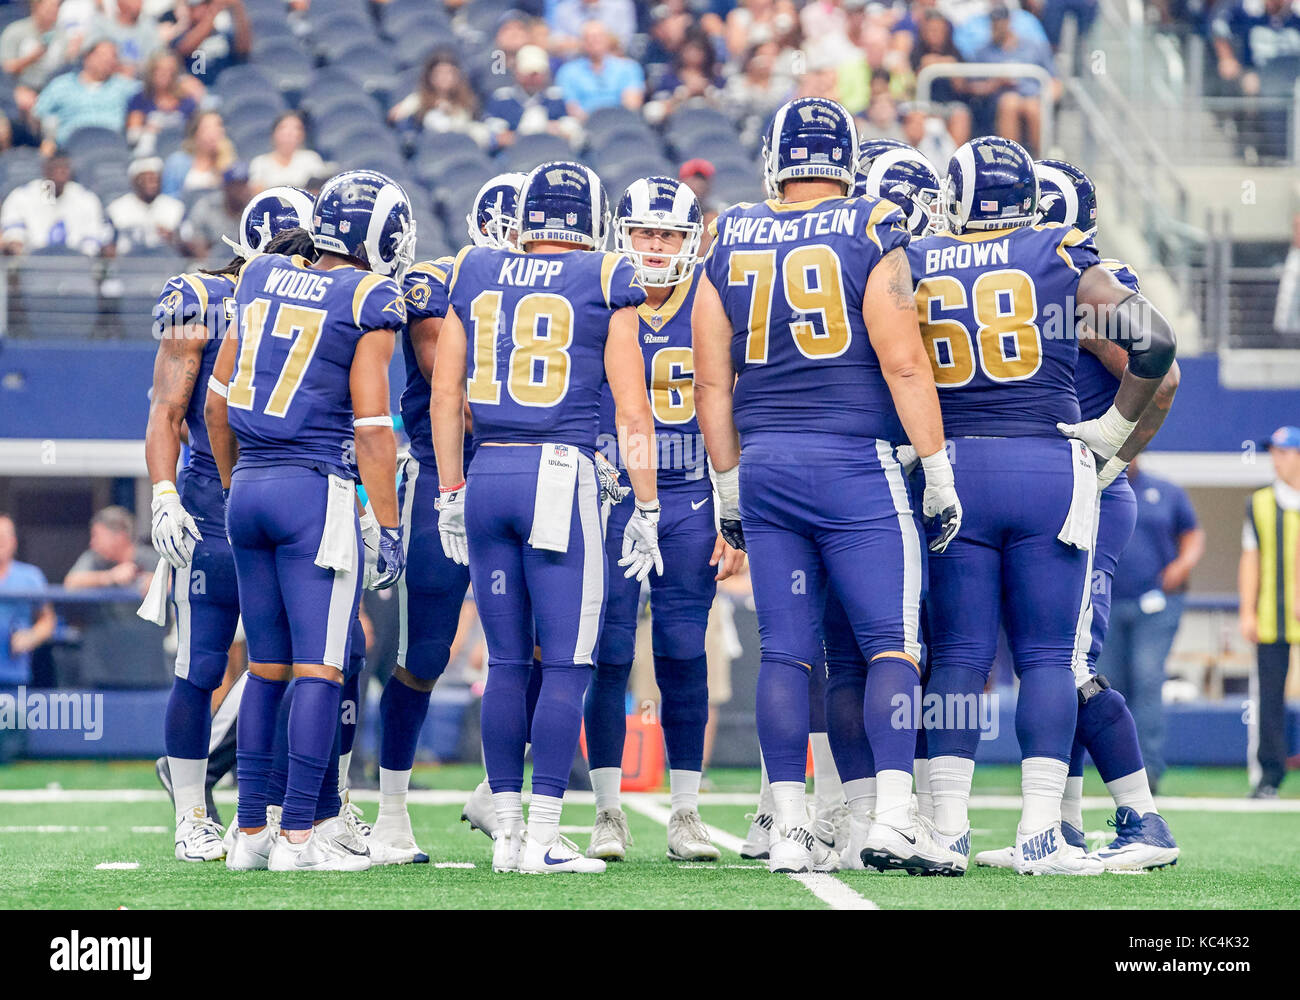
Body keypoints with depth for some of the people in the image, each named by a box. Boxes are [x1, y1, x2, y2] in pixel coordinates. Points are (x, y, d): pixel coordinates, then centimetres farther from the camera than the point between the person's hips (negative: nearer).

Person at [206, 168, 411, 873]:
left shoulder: (262, 281, 10)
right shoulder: (369, 301, -7)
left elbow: (216, 403, 15)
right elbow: (371, 426, -11)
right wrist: (389, 528, -6)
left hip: (247, 490, 6)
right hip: (318, 492, -6)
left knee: (266, 667, 13)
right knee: (319, 668, -3)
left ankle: (250, 833, 13)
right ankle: (297, 836, -6)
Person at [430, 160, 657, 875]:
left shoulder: (473, 275, 11)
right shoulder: (606, 282, 0)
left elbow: (445, 396, 12)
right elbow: (631, 409, -1)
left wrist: (451, 492, 18)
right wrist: (646, 508, 4)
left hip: (488, 473, 4)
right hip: (561, 474, -4)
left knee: (507, 662, 10)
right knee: (566, 664, 0)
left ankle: (506, 835, 11)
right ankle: (543, 835, -5)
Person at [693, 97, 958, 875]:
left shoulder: (731, 243, 8)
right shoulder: (870, 235, -4)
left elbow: (713, 382, 10)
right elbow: (902, 363, -9)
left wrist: (729, 486, 19)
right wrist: (938, 472, -4)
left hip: (764, 464, 4)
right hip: (854, 462, -4)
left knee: (786, 651, 5)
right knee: (893, 642, -1)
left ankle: (791, 826, 3)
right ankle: (894, 806, -13)